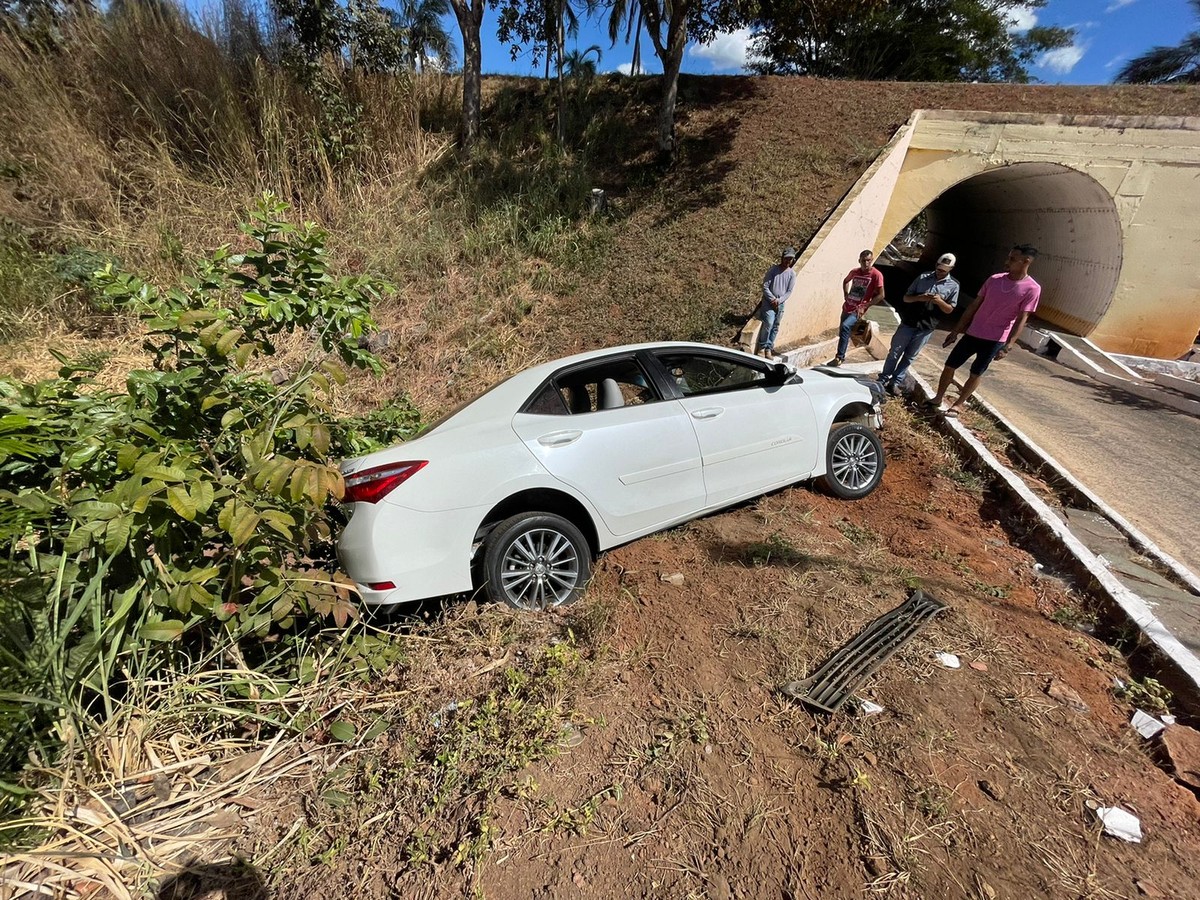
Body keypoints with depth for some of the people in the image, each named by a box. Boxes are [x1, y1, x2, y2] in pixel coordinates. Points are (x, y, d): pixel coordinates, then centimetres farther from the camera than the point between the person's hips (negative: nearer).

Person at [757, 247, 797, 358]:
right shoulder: (773, 269, -4)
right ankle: (762, 347, -5)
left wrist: (779, 300, -14)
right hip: (769, 301, -4)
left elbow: (789, 291, 2)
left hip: (781, 304, 4)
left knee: (775, 327, 5)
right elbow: (765, 286, -7)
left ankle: (769, 348, 14)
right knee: (768, 323, -18)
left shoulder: (792, 274, 4)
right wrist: (772, 299, -15)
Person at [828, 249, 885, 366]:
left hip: (858, 310, -6)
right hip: (847, 308, 6)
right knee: (842, 332, 13)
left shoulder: (876, 275, -11)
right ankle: (841, 357, 31)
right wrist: (846, 295, 12)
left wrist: (864, 307, -16)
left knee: (845, 327, -28)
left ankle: (839, 357, -23)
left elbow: (880, 295, -10)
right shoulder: (854, 271, 4)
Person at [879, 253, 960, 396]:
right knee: (895, 352, 3)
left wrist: (940, 301, -18)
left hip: (926, 329, 0)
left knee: (909, 357, 8)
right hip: (908, 323, 0)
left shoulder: (953, 286, -1)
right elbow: (906, 298, 2)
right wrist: (918, 298, -19)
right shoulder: (923, 277, -1)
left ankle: (895, 382, 16)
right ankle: (883, 379, 13)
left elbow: (950, 309, 2)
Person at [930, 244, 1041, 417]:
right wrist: (956, 330, 6)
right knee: (950, 365, 5)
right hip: (973, 333, 4)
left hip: (995, 339, -4)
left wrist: (1008, 346, -16)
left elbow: (1021, 320, -10)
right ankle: (939, 398, 21)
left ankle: (958, 405, 18)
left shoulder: (1032, 289, -10)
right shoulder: (995, 279, 2)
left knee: (976, 374, 5)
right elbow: (974, 305, 6)